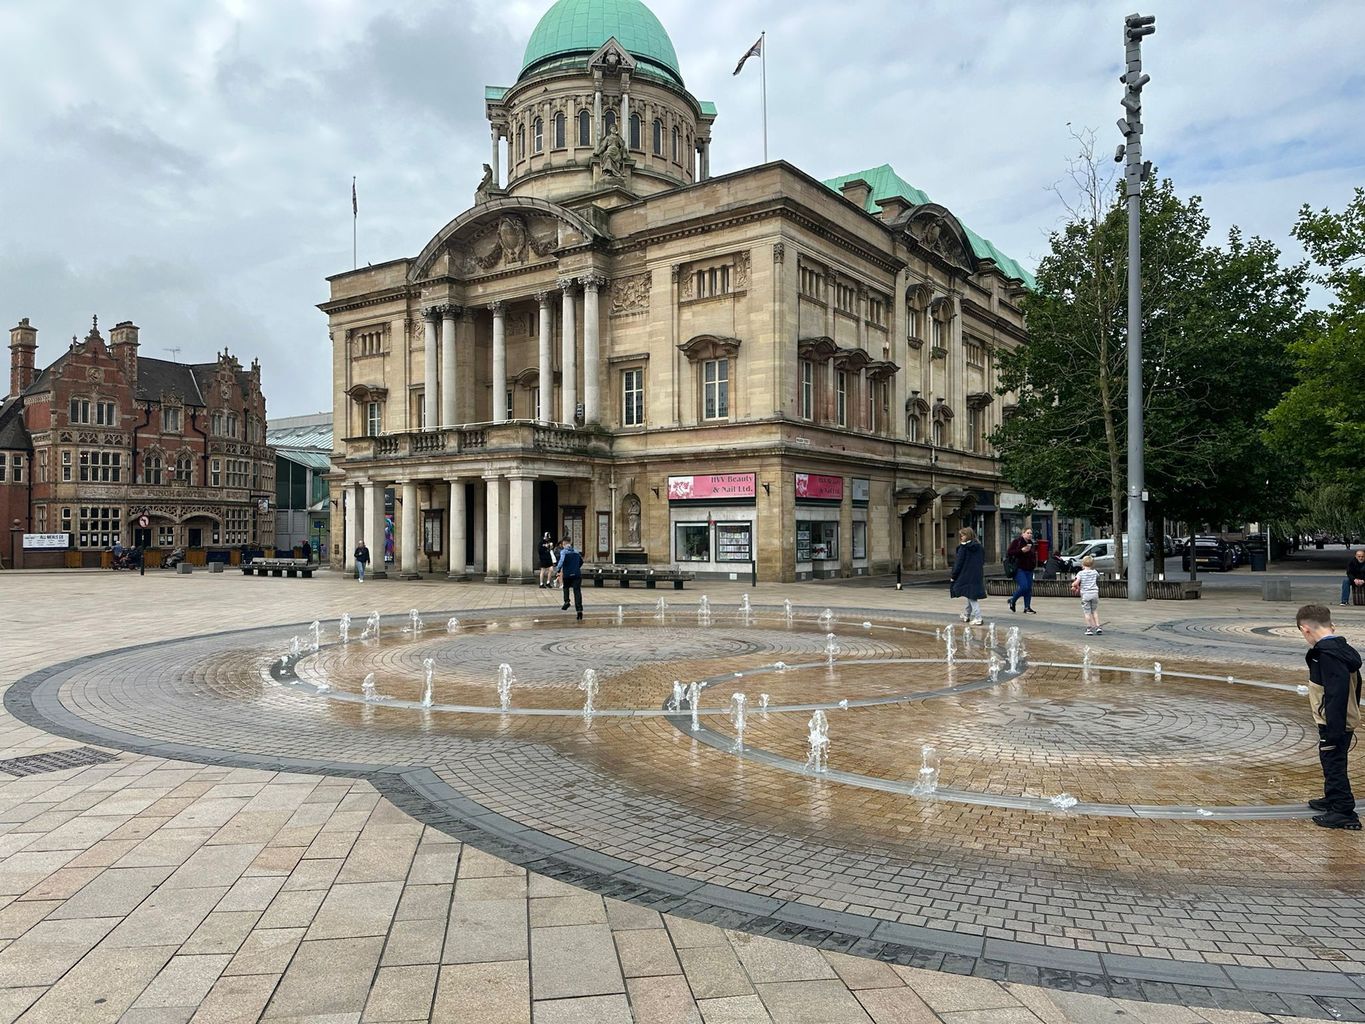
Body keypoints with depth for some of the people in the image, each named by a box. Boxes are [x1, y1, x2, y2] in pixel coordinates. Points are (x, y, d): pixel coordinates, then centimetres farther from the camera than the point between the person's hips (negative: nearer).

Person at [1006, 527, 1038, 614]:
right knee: (1024, 587, -16)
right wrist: (1022, 550, -20)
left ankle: (1027, 607, 11)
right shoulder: (1016, 541, -5)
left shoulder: (1031, 543, 16)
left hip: (1029, 569, 7)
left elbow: (1033, 556, 29)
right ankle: (1012, 601, 7)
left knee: (1029, 588, 4)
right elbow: (1009, 553, -14)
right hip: (1019, 569, -7)